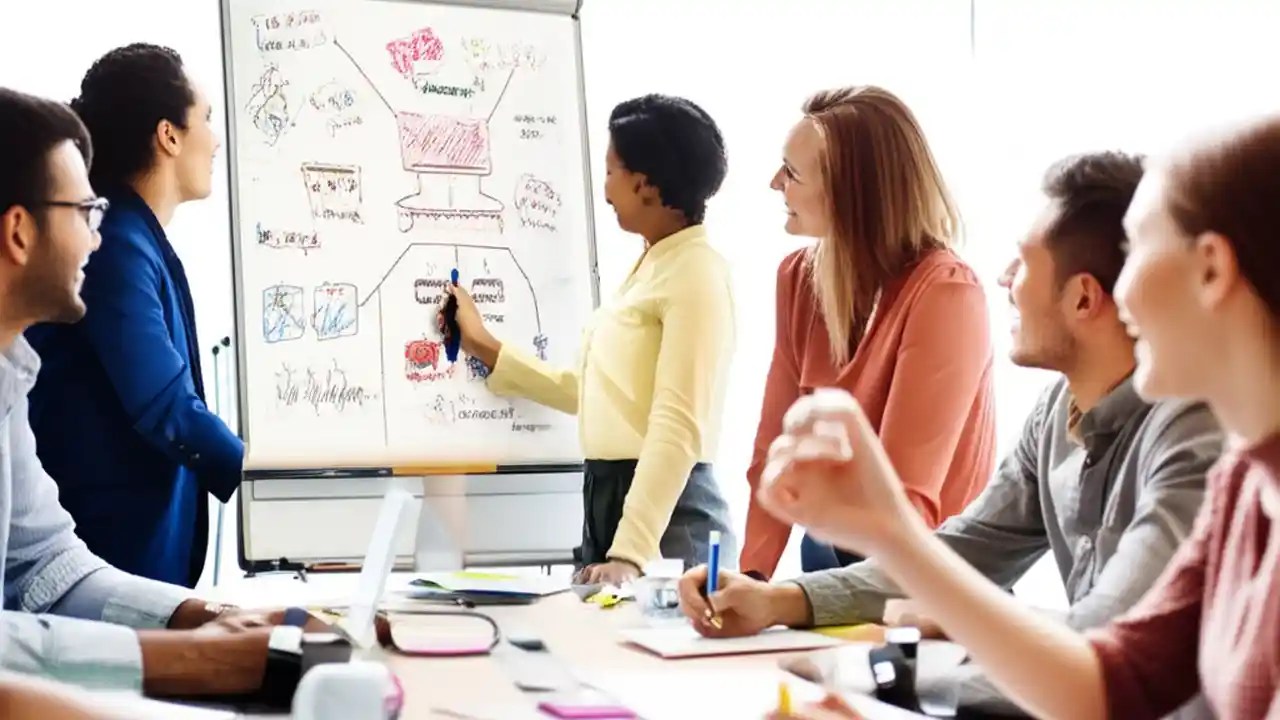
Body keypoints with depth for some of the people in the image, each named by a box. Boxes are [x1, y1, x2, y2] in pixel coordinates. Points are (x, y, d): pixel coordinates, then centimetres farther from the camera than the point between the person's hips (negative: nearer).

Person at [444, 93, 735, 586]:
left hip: (665, 512, -9)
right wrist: (485, 348, 25)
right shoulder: (649, 267, 16)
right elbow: (594, 393, 21)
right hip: (607, 502, 9)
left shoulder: (695, 272, -12)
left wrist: (630, 552, -27)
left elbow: (678, 429, -20)